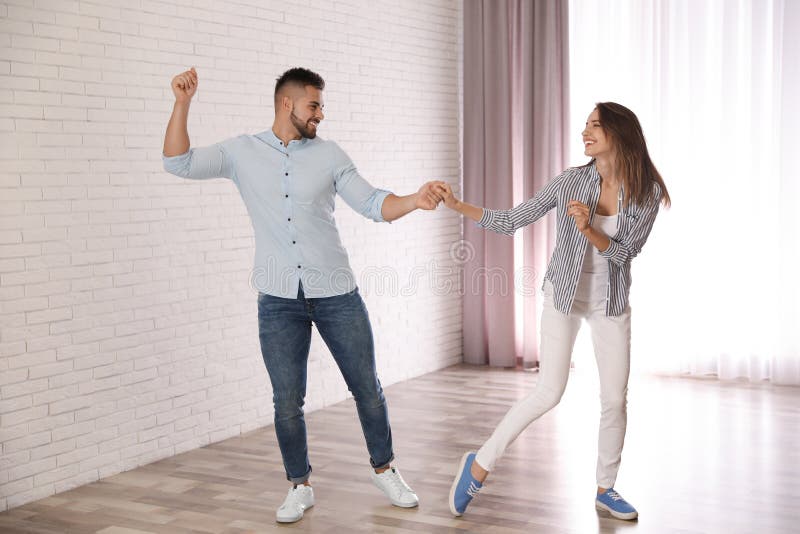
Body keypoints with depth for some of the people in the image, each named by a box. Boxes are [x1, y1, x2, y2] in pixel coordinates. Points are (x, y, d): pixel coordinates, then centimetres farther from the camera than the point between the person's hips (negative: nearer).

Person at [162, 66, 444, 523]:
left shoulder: (329, 155, 3)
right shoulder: (242, 153, 3)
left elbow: (373, 204, 0)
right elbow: (179, 163, -4)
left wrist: (414, 201, -19)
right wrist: (183, 103, -14)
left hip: (337, 294, 1)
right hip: (279, 301, -1)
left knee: (368, 388, 8)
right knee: (287, 402, 3)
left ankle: (385, 470, 29)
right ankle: (301, 487, 23)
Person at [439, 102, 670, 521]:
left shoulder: (647, 192, -9)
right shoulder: (571, 181, -10)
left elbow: (623, 253, -12)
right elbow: (512, 221, -7)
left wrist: (588, 230, -30)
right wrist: (458, 205, -17)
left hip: (611, 303, 2)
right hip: (564, 295, -2)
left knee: (615, 399, 3)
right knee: (549, 393, -9)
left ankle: (605, 490, 22)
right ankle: (480, 465, 5)